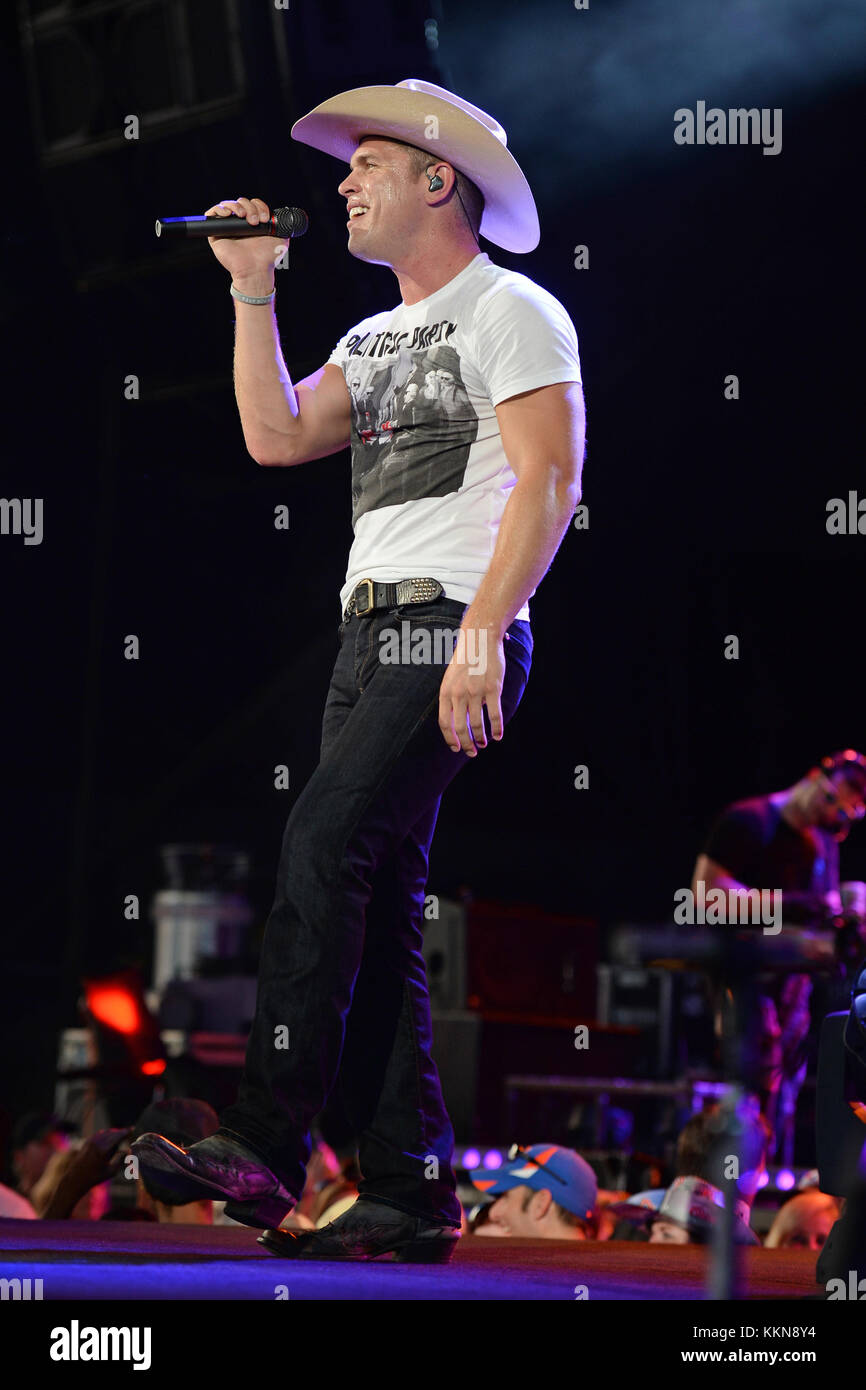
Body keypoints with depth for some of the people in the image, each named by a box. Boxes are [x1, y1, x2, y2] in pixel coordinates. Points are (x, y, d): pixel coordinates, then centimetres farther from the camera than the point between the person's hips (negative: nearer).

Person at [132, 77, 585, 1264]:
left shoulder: (511, 312, -1)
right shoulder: (378, 338, 25)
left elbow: (549, 481, -12)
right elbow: (276, 438, 12)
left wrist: (480, 638, -21)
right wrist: (254, 286, 12)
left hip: (453, 628, -9)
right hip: (370, 632, 9)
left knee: (324, 842, -21)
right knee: (377, 907, 2)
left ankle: (263, 1149, -25)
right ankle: (410, 1193, 2)